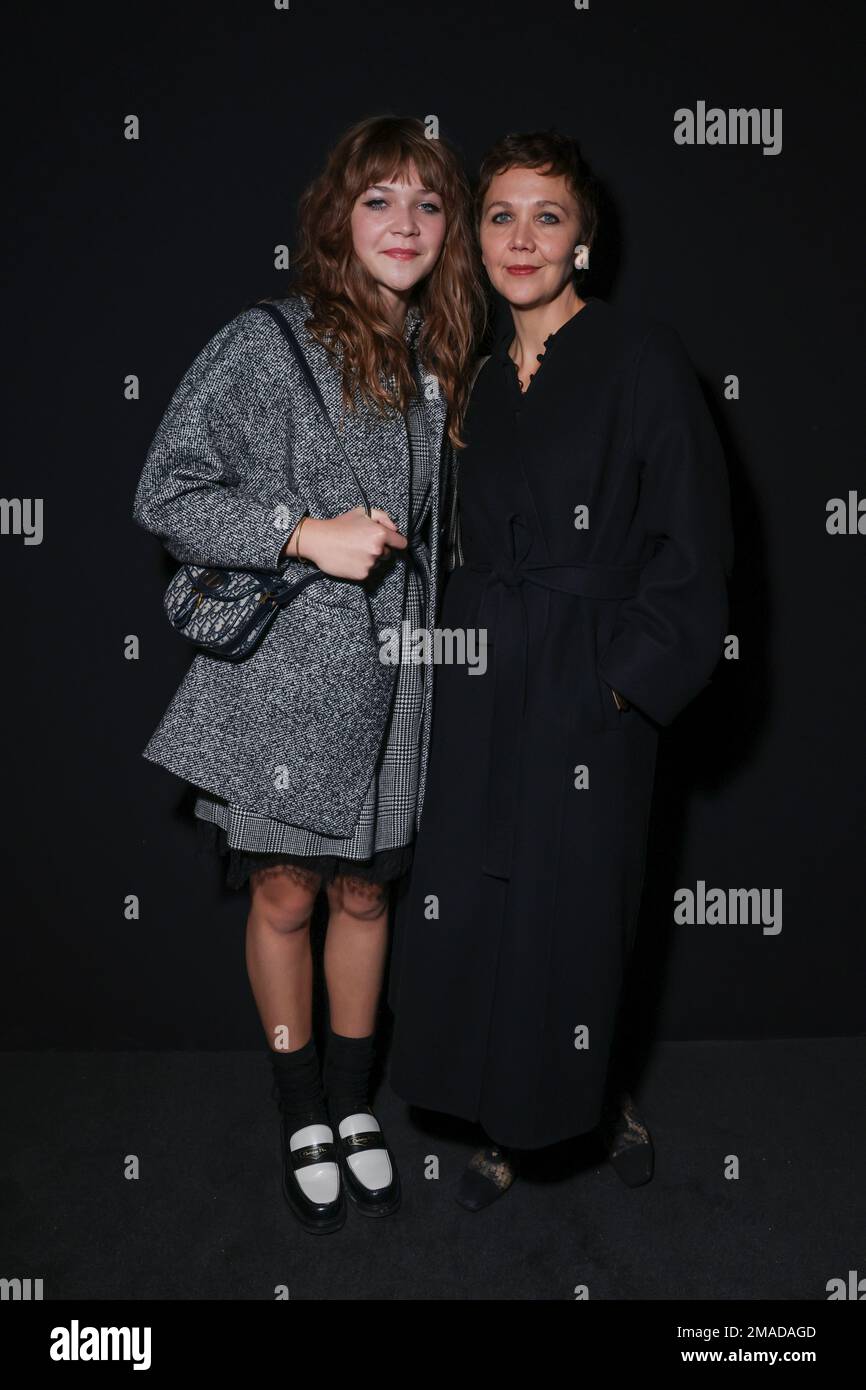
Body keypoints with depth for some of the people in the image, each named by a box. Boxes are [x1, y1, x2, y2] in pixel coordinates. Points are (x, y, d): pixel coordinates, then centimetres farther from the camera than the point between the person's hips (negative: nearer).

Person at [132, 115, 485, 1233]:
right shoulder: (264, 345, -10)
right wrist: (304, 534, -20)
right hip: (282, 683, -4)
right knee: (285, 899, 10)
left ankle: (353, 1100, 36)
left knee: (364, 895, 16)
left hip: (389, 685, 5)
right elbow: (165, 497, -11)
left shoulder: (438, 360, 8)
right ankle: (302, 1115, 32)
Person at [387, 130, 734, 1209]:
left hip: (588, 702, -5)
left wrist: (630, 673, -13)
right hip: (477, 697, 5)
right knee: (467, 911, 7)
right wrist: (459, 656, 8)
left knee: (569, 913, 4)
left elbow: (693, 539, -8)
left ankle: (593, 1098, 33)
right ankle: (506, 1126, 27)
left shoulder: (643, 359, -5)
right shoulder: (479, 379, 12)